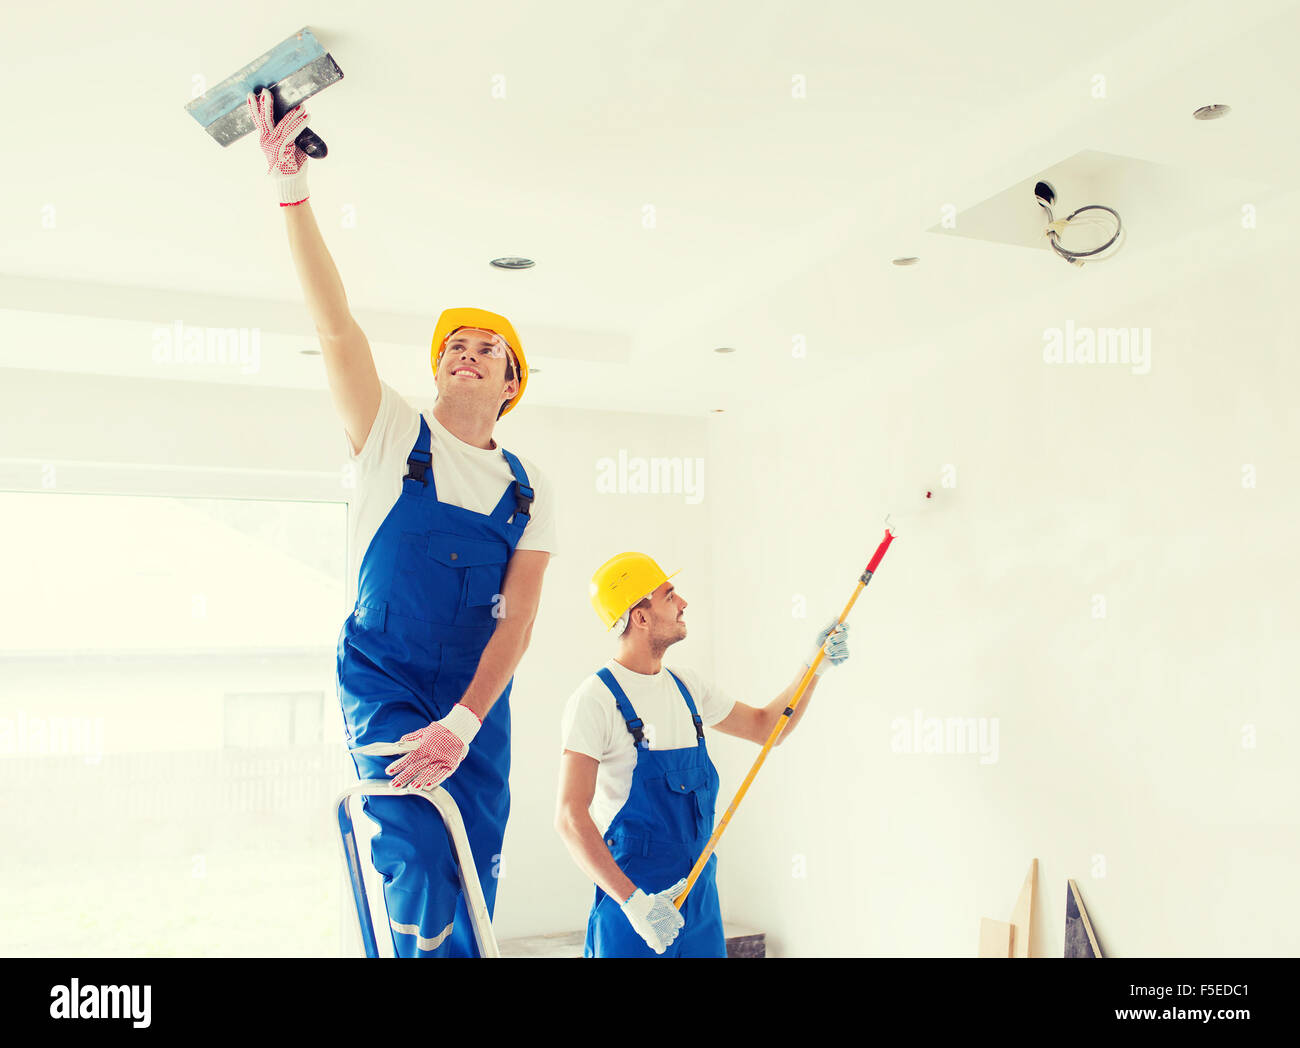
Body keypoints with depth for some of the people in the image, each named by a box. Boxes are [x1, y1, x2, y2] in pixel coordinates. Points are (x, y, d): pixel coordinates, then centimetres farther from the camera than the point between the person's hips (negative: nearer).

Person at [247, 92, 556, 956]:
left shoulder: (529, 490, 5)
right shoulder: (394, 437, 0)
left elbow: (517, 620, -3)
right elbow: (337, 329, -13)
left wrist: (462, 723, -17)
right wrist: (292, 188, -23)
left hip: (477, 697, 3)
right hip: (381, 679, -3)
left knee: (471, 879, 5)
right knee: (424, 849, -21)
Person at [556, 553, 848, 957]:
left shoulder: (687, 688, 9)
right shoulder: (596, 699, -13)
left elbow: (767, 727, 20)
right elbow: (571, 817, -19)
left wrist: (815, 666, 9)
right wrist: (633, 901, -25)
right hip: (631, 902, -6)